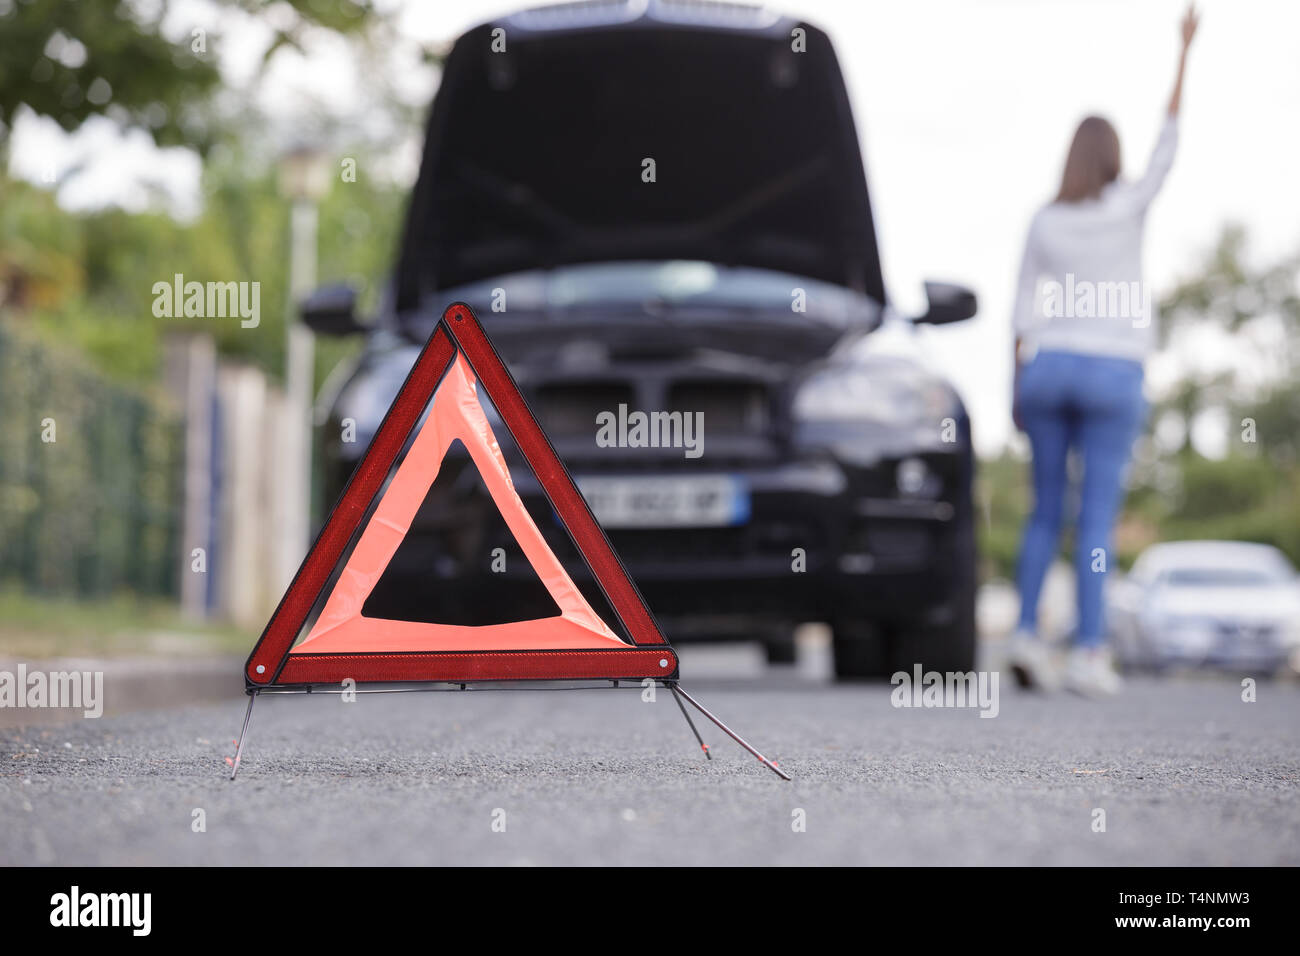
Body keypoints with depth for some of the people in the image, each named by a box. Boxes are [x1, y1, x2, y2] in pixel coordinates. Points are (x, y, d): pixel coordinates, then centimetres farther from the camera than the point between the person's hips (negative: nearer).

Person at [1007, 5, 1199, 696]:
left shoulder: (1043, 223, 4)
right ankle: (1088, 653, -6)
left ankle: (1026, 634, 0)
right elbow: (1168, 143, 2)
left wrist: (1017, 388, 9)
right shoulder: (1126, 209, -5)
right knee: (1097, 519, -2)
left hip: (1048, 371, 3)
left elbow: (1025, 311, 3)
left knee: (1046, 512, 12)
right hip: (1112, 375, -3)